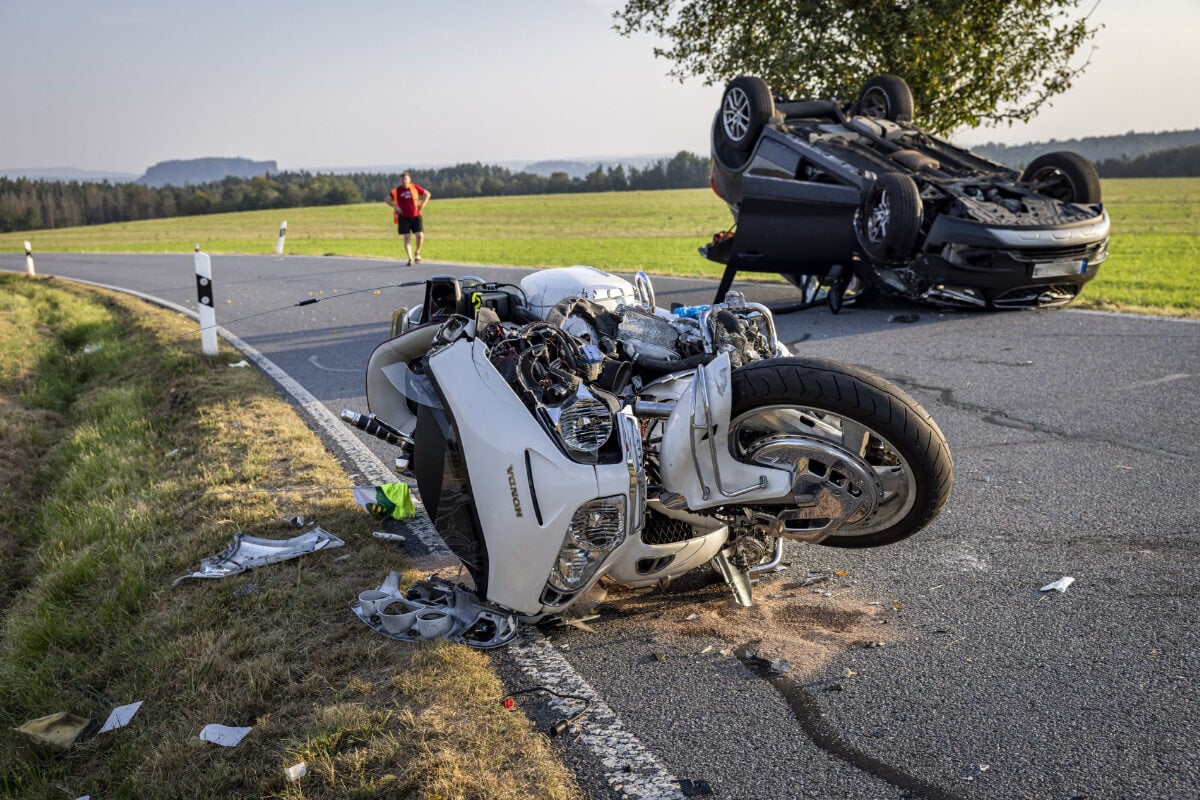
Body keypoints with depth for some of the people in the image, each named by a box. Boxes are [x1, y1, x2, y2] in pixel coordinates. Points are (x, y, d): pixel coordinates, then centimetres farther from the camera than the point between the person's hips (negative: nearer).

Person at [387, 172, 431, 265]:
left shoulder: (415, 188, 1)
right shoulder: (397, 190, -1)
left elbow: (427, 194, 13)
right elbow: (388, 199, 10)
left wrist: (422, 205, 3)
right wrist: (395, 207, -4)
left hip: (416, 216, 0)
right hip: (404, 217, 0)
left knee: (420, 235, -10)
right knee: (407, 238, -4)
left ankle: (417, 252, 18)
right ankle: (410, 258, 1)